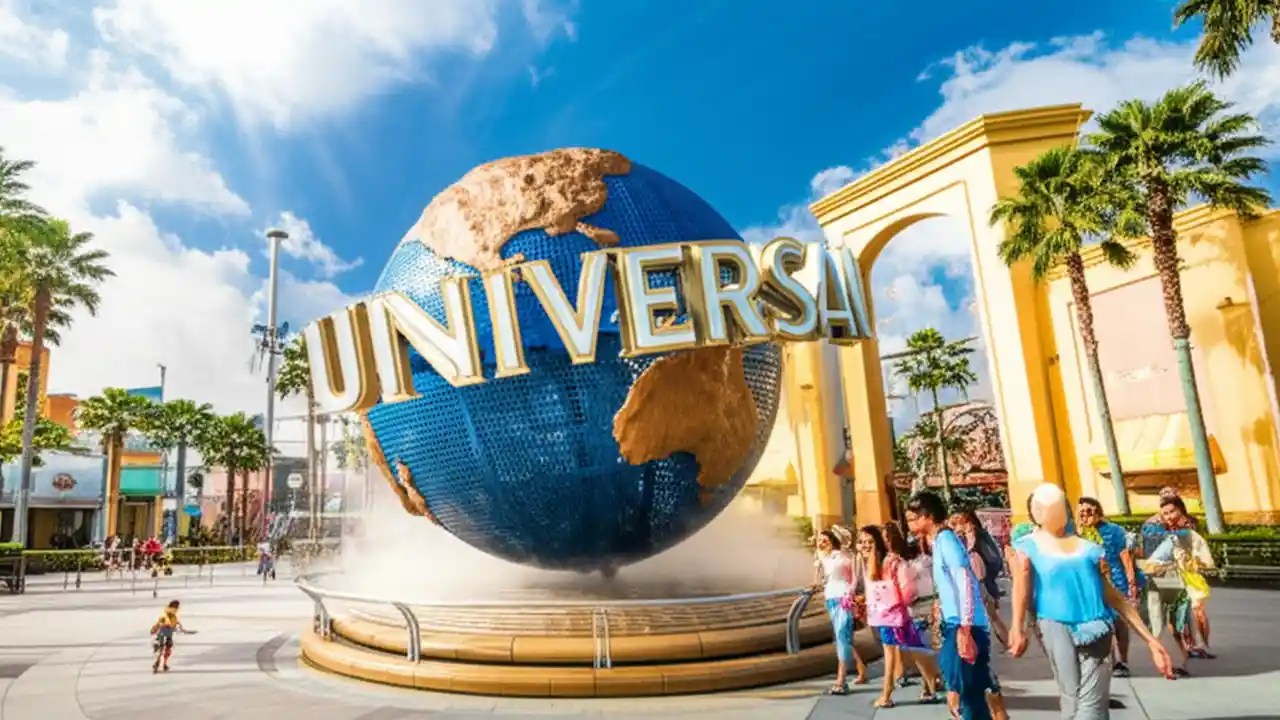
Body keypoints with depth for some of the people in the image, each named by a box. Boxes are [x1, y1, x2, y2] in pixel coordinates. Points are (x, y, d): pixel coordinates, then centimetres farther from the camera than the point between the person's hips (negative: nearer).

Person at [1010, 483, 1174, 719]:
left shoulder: (1088, 548, 15)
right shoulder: (1029, 546, 6)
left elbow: (1113, 596, 19)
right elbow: (1022, 586, -6)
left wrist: (1150, 639, 16)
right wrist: (1018, 629, -20)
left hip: (1095, 627, 3)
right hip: (1057, 625, -2)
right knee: (1072, 699, -3)